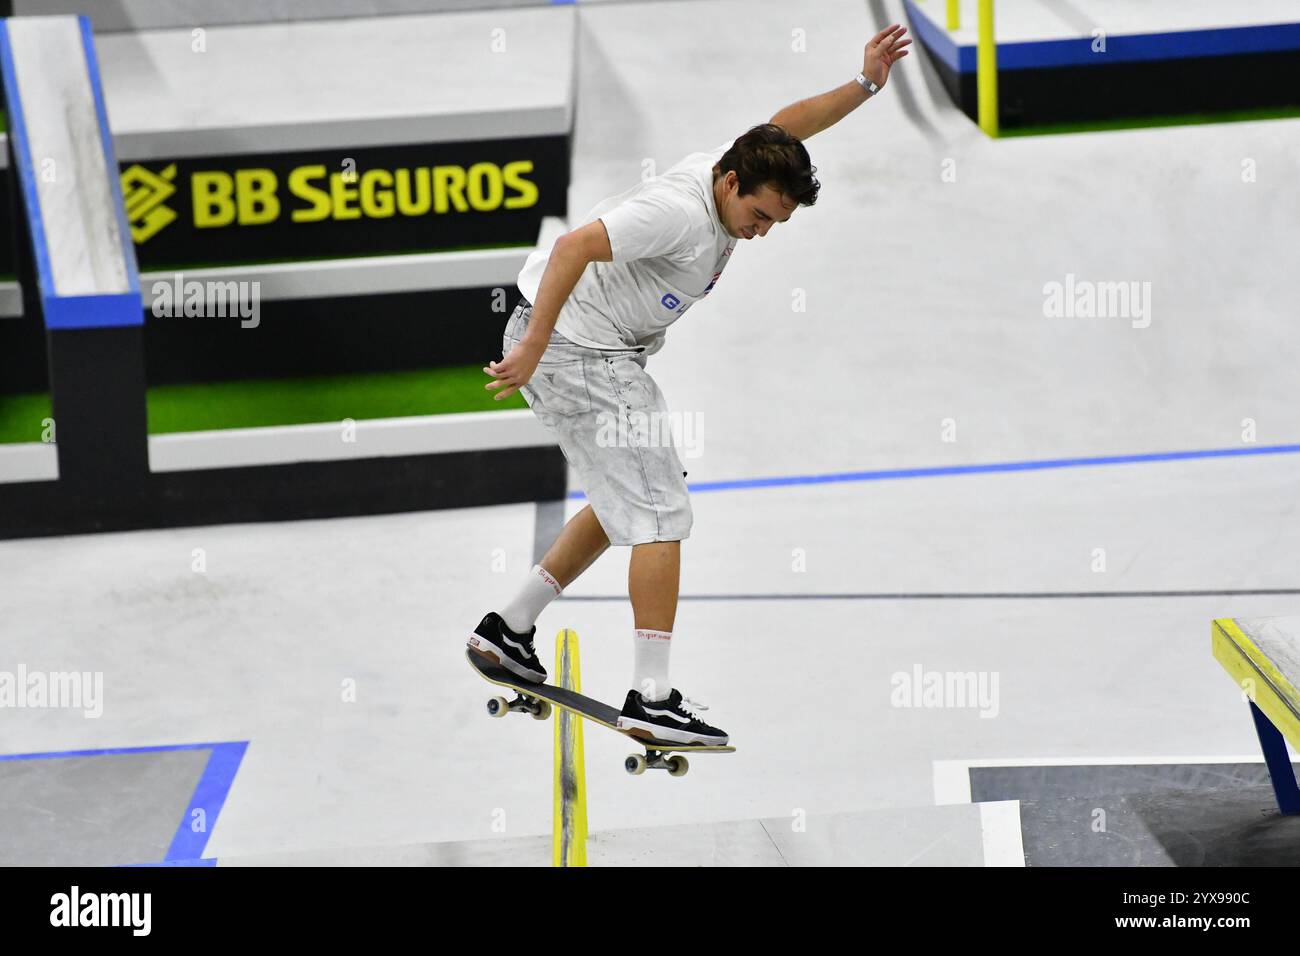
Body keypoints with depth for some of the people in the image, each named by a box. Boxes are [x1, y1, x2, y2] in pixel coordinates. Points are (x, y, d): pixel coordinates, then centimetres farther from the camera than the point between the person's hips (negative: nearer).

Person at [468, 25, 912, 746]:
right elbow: (575, 246, -35)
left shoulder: (726, 167, 1)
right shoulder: (679, 211, -27)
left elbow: (782, 126, 19)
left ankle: (507, 629, 27)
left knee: (627, 505, 19)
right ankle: (651, 700, -12)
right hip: (573, 351, -11)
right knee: (660, 513, -11)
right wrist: (532, 348, -37)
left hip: (604, 353, 11)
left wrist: (865, 83, 12)